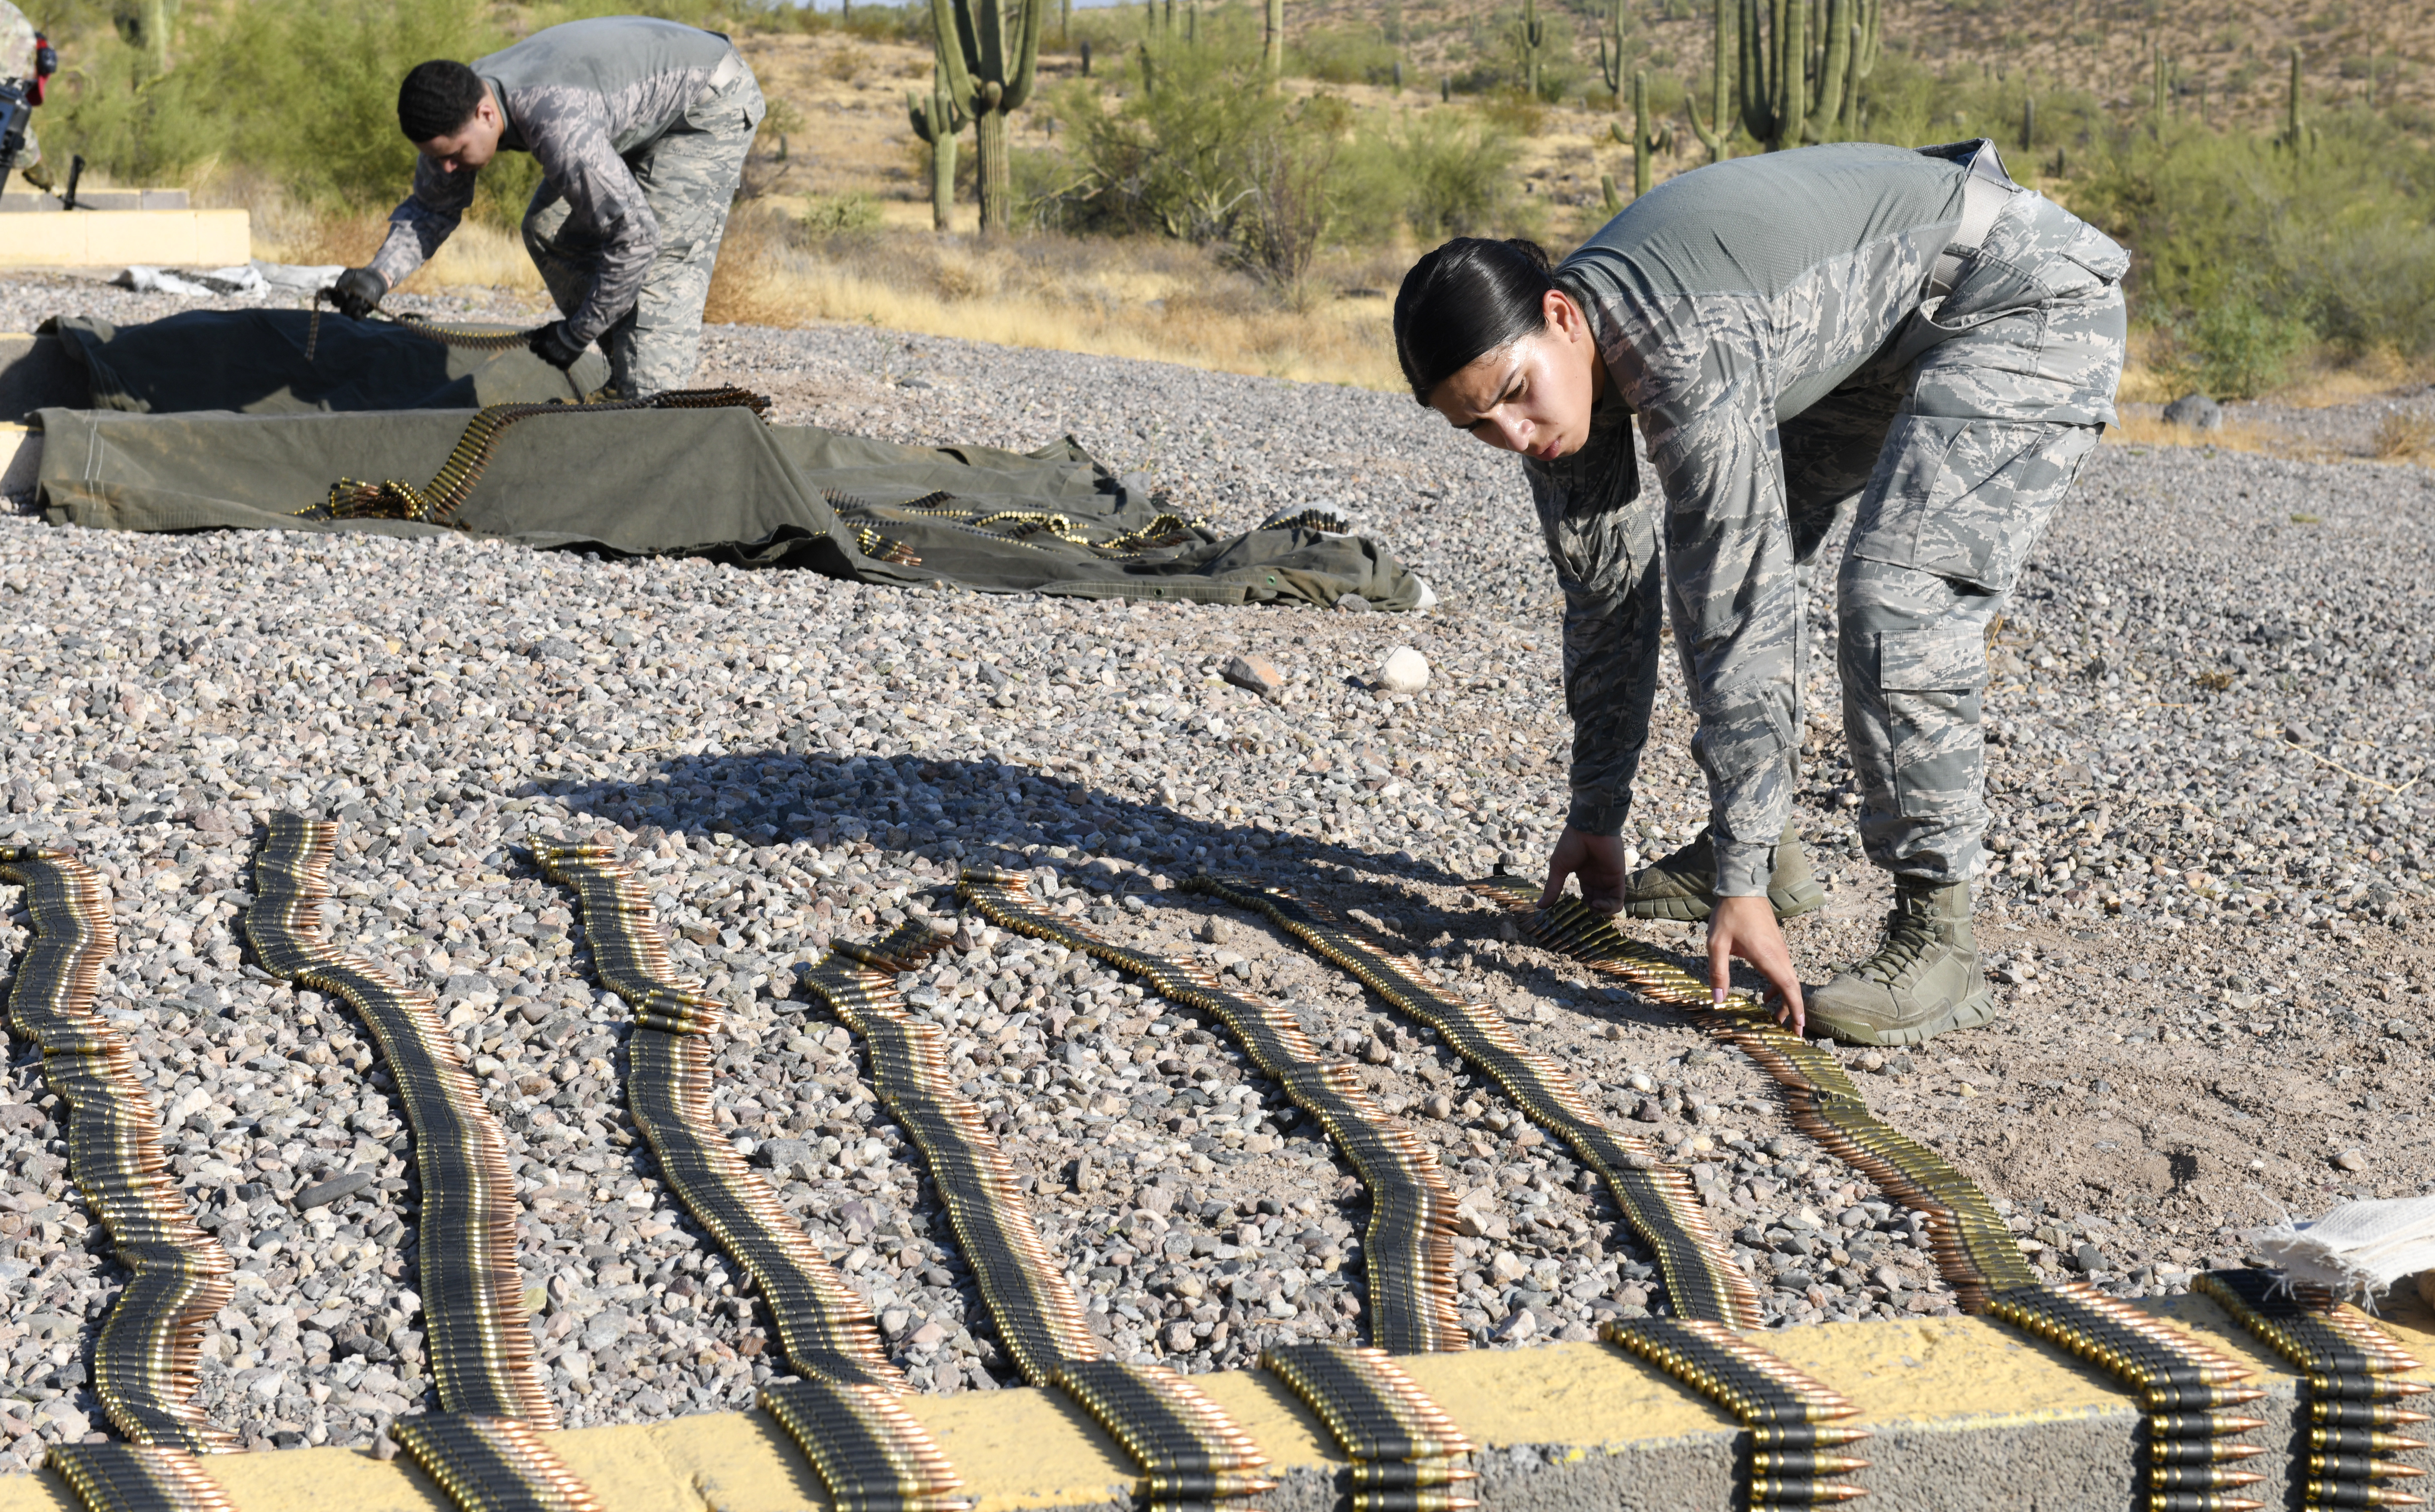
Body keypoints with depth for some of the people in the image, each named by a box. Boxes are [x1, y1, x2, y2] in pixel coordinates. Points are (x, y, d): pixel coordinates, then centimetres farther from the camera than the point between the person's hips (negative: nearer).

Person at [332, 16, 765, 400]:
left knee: (662, 259, -21)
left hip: (711, 99, -9)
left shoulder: (558, 127, -42)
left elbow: (635, 235, -38)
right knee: (548, 230, 4)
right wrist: (380, 274, -17)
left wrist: (575, 336, -28)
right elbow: (433, 207, 2)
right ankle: (629, 372, 10)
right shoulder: (457, 110, -14)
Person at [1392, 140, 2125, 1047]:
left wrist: (1740, 884, -34)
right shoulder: (1551, 362, -9)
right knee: (1711, 554, 12)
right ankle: (1758, 840, 25)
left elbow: (1740, 617, -36)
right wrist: (1595, 815, 8)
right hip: (1871, 330, 10)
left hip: (2027, 300, -10)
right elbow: (1608, 592, 3)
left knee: (1897, 594, -26)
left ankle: (1935, 932, -18)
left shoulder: (1686, 358, -36)